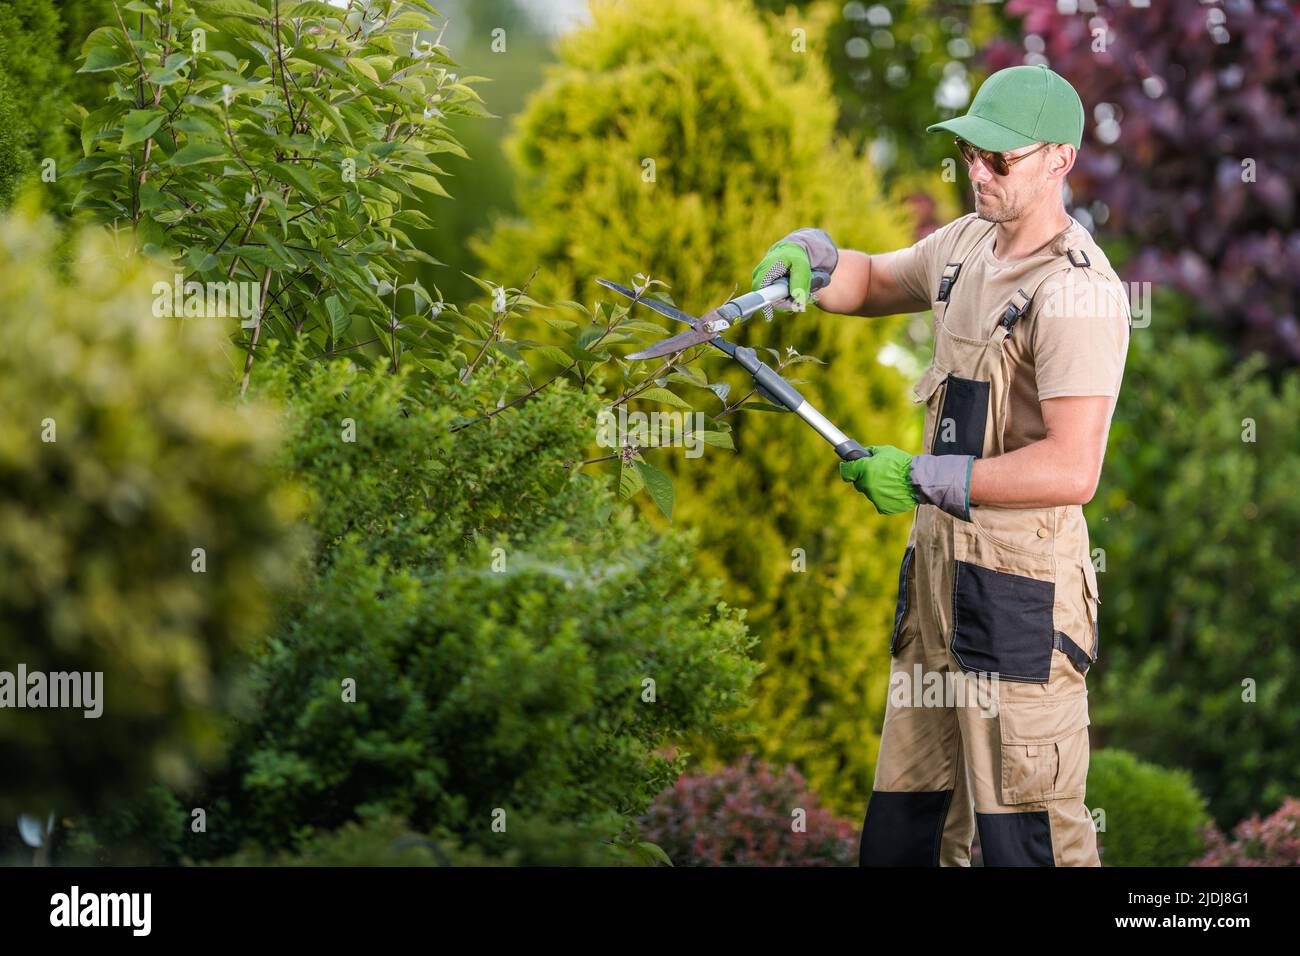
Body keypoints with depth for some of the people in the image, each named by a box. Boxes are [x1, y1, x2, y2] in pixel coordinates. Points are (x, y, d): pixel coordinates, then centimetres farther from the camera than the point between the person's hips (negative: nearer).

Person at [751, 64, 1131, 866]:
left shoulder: (1077, 289, -17)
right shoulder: (967, 245, 12)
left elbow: (1072, 469, -24)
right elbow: (873, 284, 31)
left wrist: (925, 477, -18)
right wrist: (812, 256, 8)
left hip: (1021, 582, -9)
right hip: (936, 559, 9)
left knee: (1027, 834, -7)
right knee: (905, 827, 14)